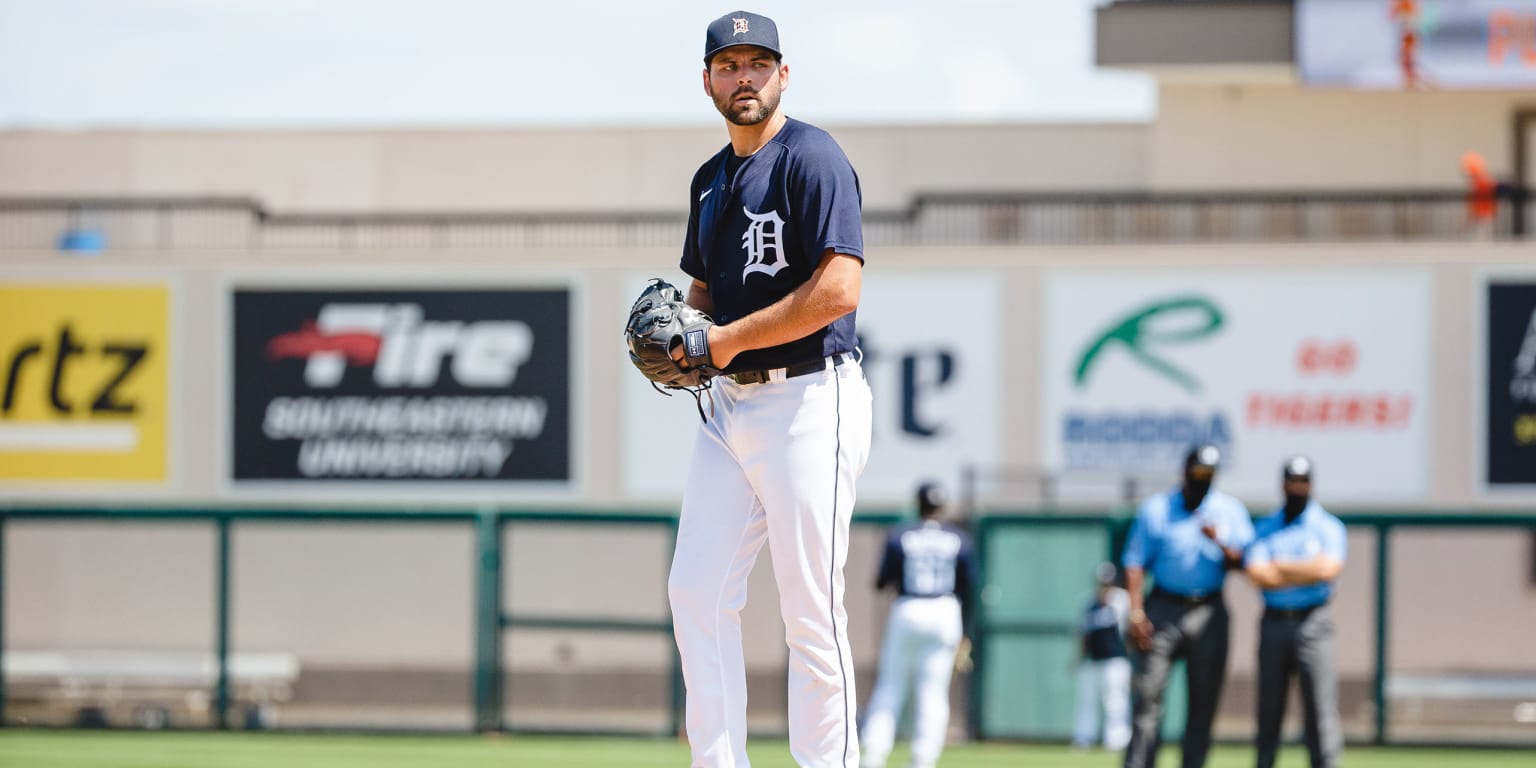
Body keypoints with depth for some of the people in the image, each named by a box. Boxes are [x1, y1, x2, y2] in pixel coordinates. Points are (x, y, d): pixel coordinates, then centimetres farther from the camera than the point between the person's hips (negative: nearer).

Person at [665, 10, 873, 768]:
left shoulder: (812, 159, -10)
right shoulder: (710, 179, 16)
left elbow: (837, 291, -20)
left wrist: (729, 339, -15)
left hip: (809, 400, -8)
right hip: (730, 405, 8)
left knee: (810, 612, -6)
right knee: (696, 591, 3)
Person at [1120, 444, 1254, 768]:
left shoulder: (1231, 511, 10)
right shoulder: (1155, 509, 6)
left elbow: (1245, 562, 3)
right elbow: (1135, 562, 2)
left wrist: (1221, 543, -17)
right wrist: (1136, 612, -9)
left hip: (1209, 614, 2)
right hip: (1164, 610, -2)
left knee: (1204, 701, 1)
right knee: (1149, 696, -9)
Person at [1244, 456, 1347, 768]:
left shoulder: (1328, 527, 6)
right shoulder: (1265, 528, 11)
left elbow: (1328, 569, -12)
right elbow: (1257, 575, -5)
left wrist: (1280, 568, -6)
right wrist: (1306, 572, -7)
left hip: (1312, 624, -2)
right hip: (1273, 623, 2)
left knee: (1320, 706, -8)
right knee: (1269, 708, 4)